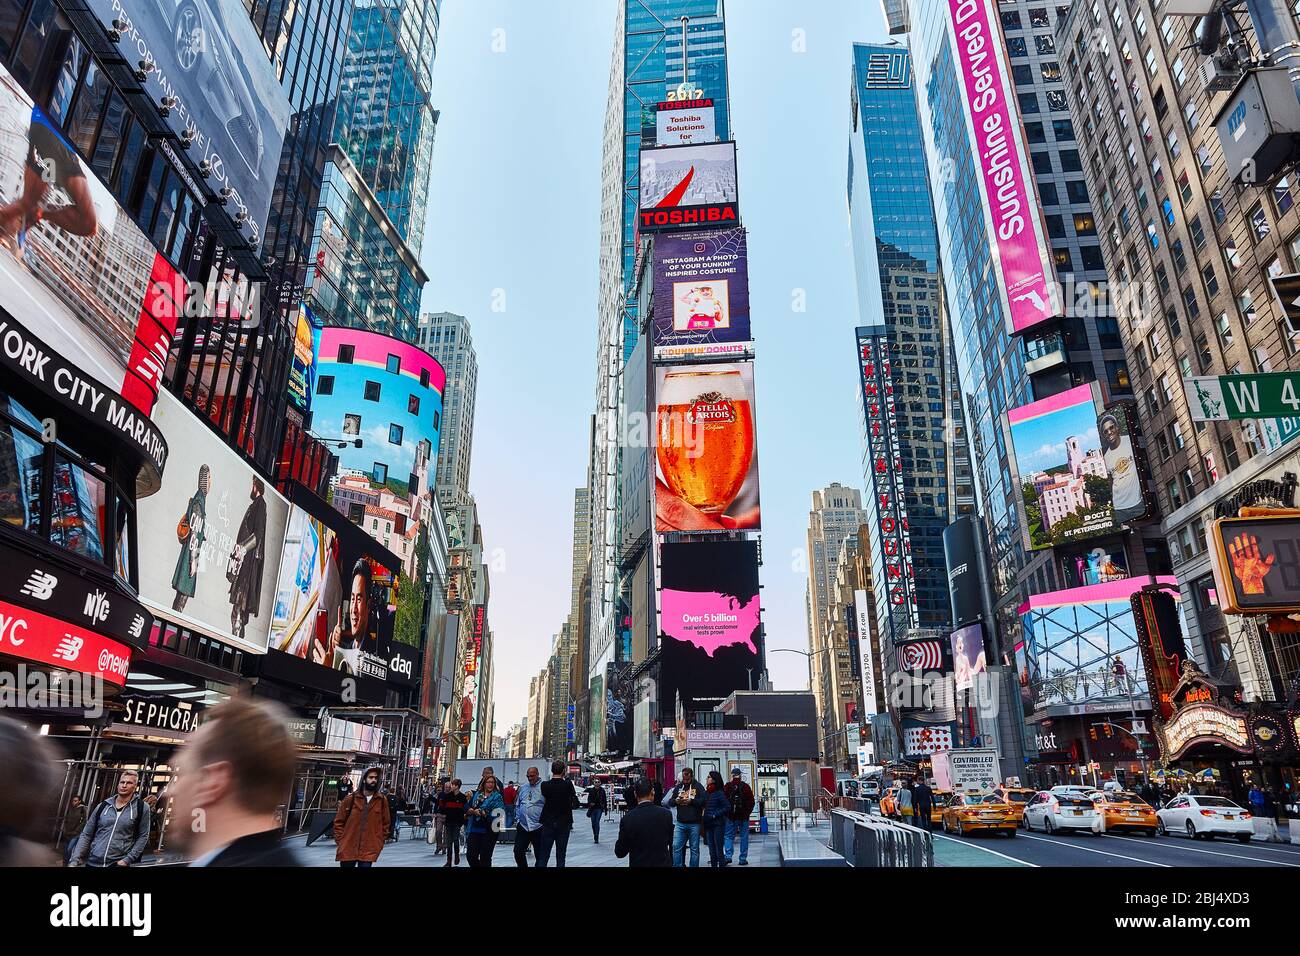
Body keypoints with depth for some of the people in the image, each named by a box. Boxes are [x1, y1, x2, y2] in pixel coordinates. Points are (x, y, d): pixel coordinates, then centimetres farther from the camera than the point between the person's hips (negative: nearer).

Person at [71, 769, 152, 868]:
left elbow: (143, 836, -1)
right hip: (92, 862, 3)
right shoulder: (103, 807, 5)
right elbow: (86, 835, 9)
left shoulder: (142, 808, -3)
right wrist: (75, 860, 0)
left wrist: (127, 860, -9)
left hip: (118, 863, -3)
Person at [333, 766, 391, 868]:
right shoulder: (351, 799, 0)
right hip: (348, 848, 0)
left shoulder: (382, 800, 2)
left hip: (369, 851, 0)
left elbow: (386, 824, 9)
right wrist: (341, 840, -1)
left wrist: (379, 842, 3)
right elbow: (339, 821, 6)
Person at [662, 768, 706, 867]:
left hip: (694, 823, -3)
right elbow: (670, 802, 11)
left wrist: (691, 801, -21)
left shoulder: (698, 787, -1)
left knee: (694, 848, 7)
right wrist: (675, 801, -10)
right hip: (680, 823, 3)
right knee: (676, 846, -1)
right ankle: (677, 865, 9)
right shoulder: (678, 787, 10)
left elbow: (704, 800, -11)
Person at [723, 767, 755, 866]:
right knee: (744, 837, 7)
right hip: (743, 817, -1)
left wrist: (726, 813, 11)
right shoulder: (745, 786, -5)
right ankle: (743, 859, 7)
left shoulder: (727, 786, -3)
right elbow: (751, 801, -3)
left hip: (730, 816, 1)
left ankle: (728, 856, -5)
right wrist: (748, 812, 9)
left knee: (729, 836, 10)